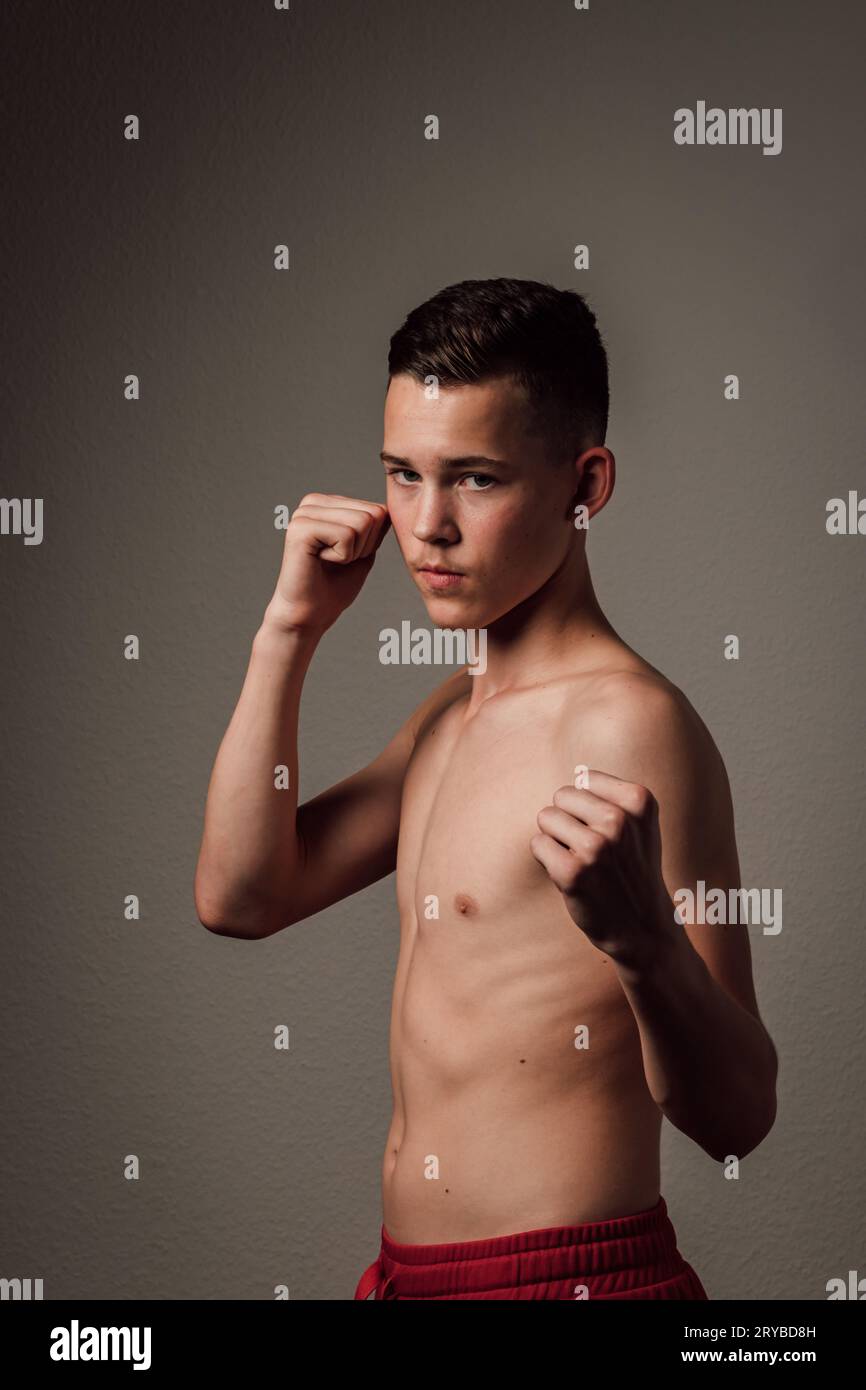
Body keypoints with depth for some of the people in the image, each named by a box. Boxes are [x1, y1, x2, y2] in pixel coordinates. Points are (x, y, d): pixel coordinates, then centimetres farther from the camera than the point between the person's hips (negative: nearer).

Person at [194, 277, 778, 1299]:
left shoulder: (632, 725, -19)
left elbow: (736, 1117, -20)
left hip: (567, 1274, -8)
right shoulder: (454, 714, 7)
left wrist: (643, 939, -40)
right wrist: (290, 628, 3)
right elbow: (239, 895, 7)